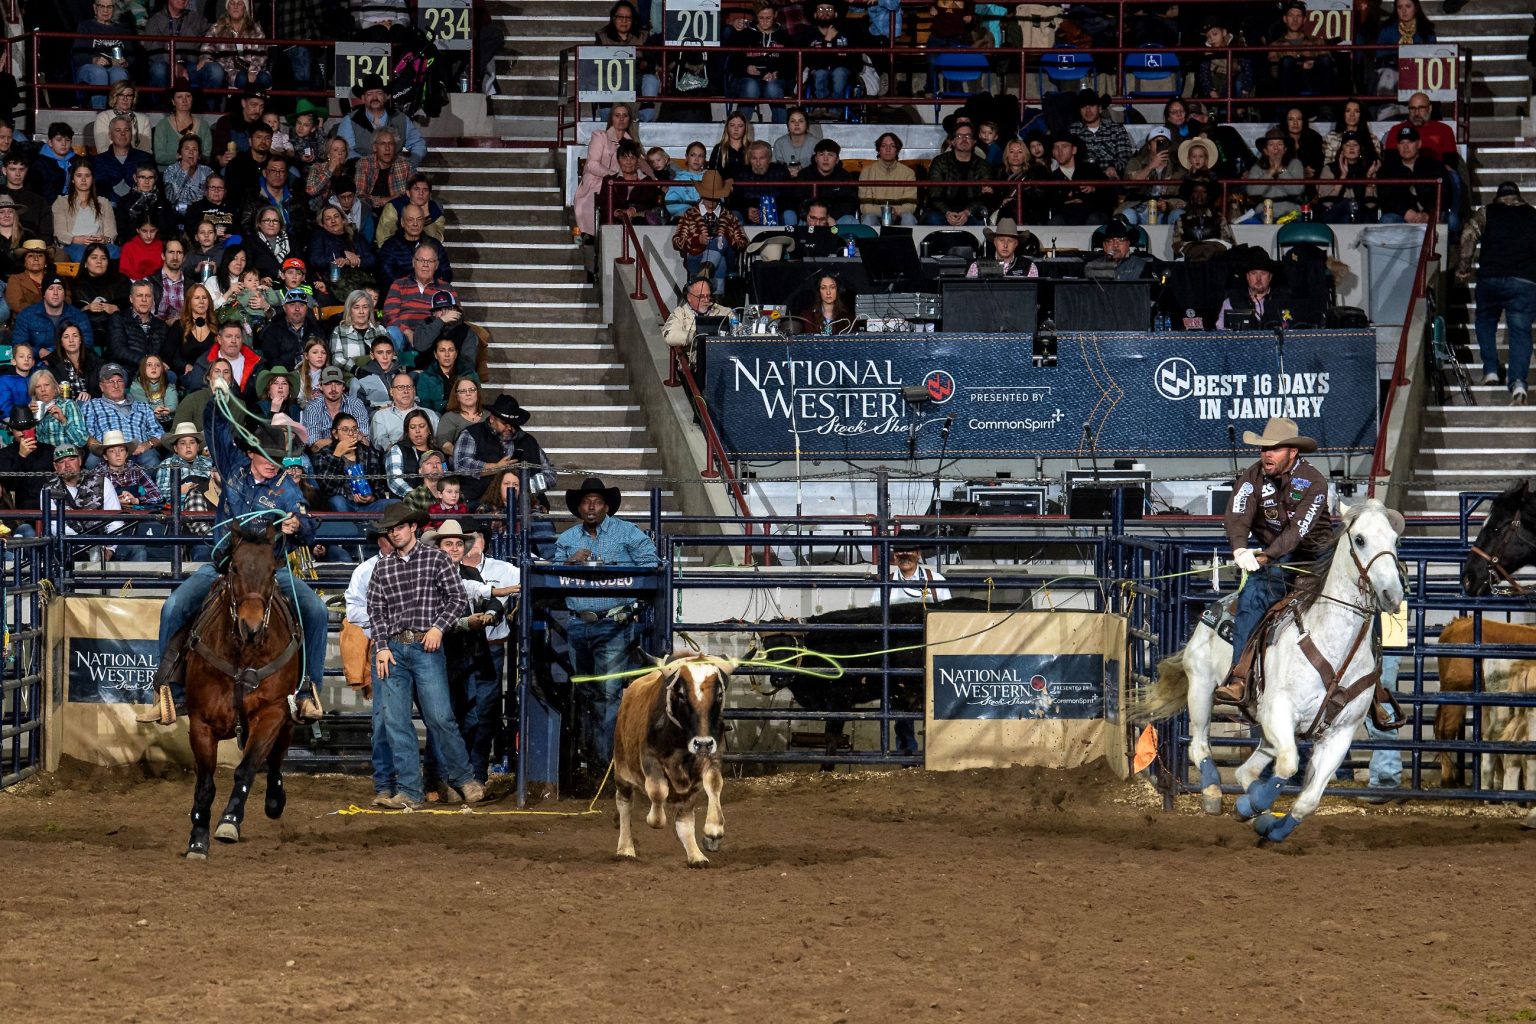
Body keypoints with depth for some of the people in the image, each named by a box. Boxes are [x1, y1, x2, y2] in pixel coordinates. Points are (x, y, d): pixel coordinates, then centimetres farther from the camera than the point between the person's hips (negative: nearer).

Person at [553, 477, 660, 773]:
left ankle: (605, 757, -10)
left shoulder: (627, 534, 4)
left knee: (609, 692, -10)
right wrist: (569, 563, -7)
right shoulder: (566, 540, 16)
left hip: (613, 626, -4)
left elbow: (650, 566, -3)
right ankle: (588, 752, 21)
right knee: (584, 693, 11)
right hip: (577, 624, 4)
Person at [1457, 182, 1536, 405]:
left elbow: (1469, 236, -4)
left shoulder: (1486, 213, 9)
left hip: (1490, 278, 0)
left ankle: (1490, 371, 12)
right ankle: (1518, 381, -22)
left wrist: (1462, 269, 0)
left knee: (1486, 322, 23)